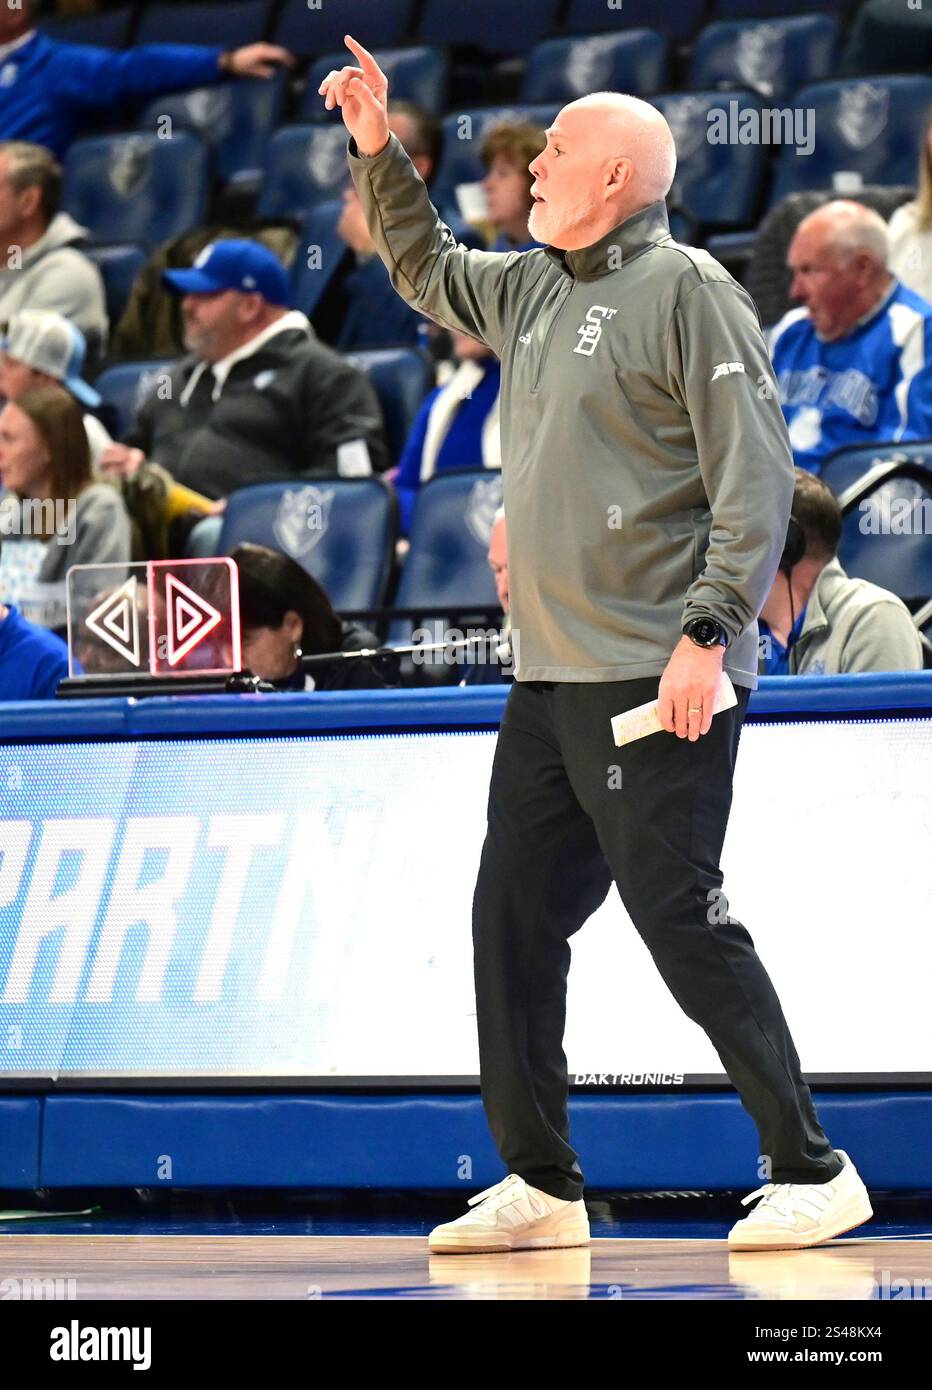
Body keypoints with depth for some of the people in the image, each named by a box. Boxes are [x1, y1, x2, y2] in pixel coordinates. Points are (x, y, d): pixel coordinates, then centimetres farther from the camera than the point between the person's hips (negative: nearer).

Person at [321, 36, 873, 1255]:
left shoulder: (686, 290, -8)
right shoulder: (533, 289, 17)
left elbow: (756, 474, -13)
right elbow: (426, 270, 38)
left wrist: (710, 631, -20)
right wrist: (378, 150, 27)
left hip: (657, 686, -9)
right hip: (548, 683, 9)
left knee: (682, 924, -11)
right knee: (512, 923, 7)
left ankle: (810, 1171, -5)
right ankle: (542, 1187, 15)